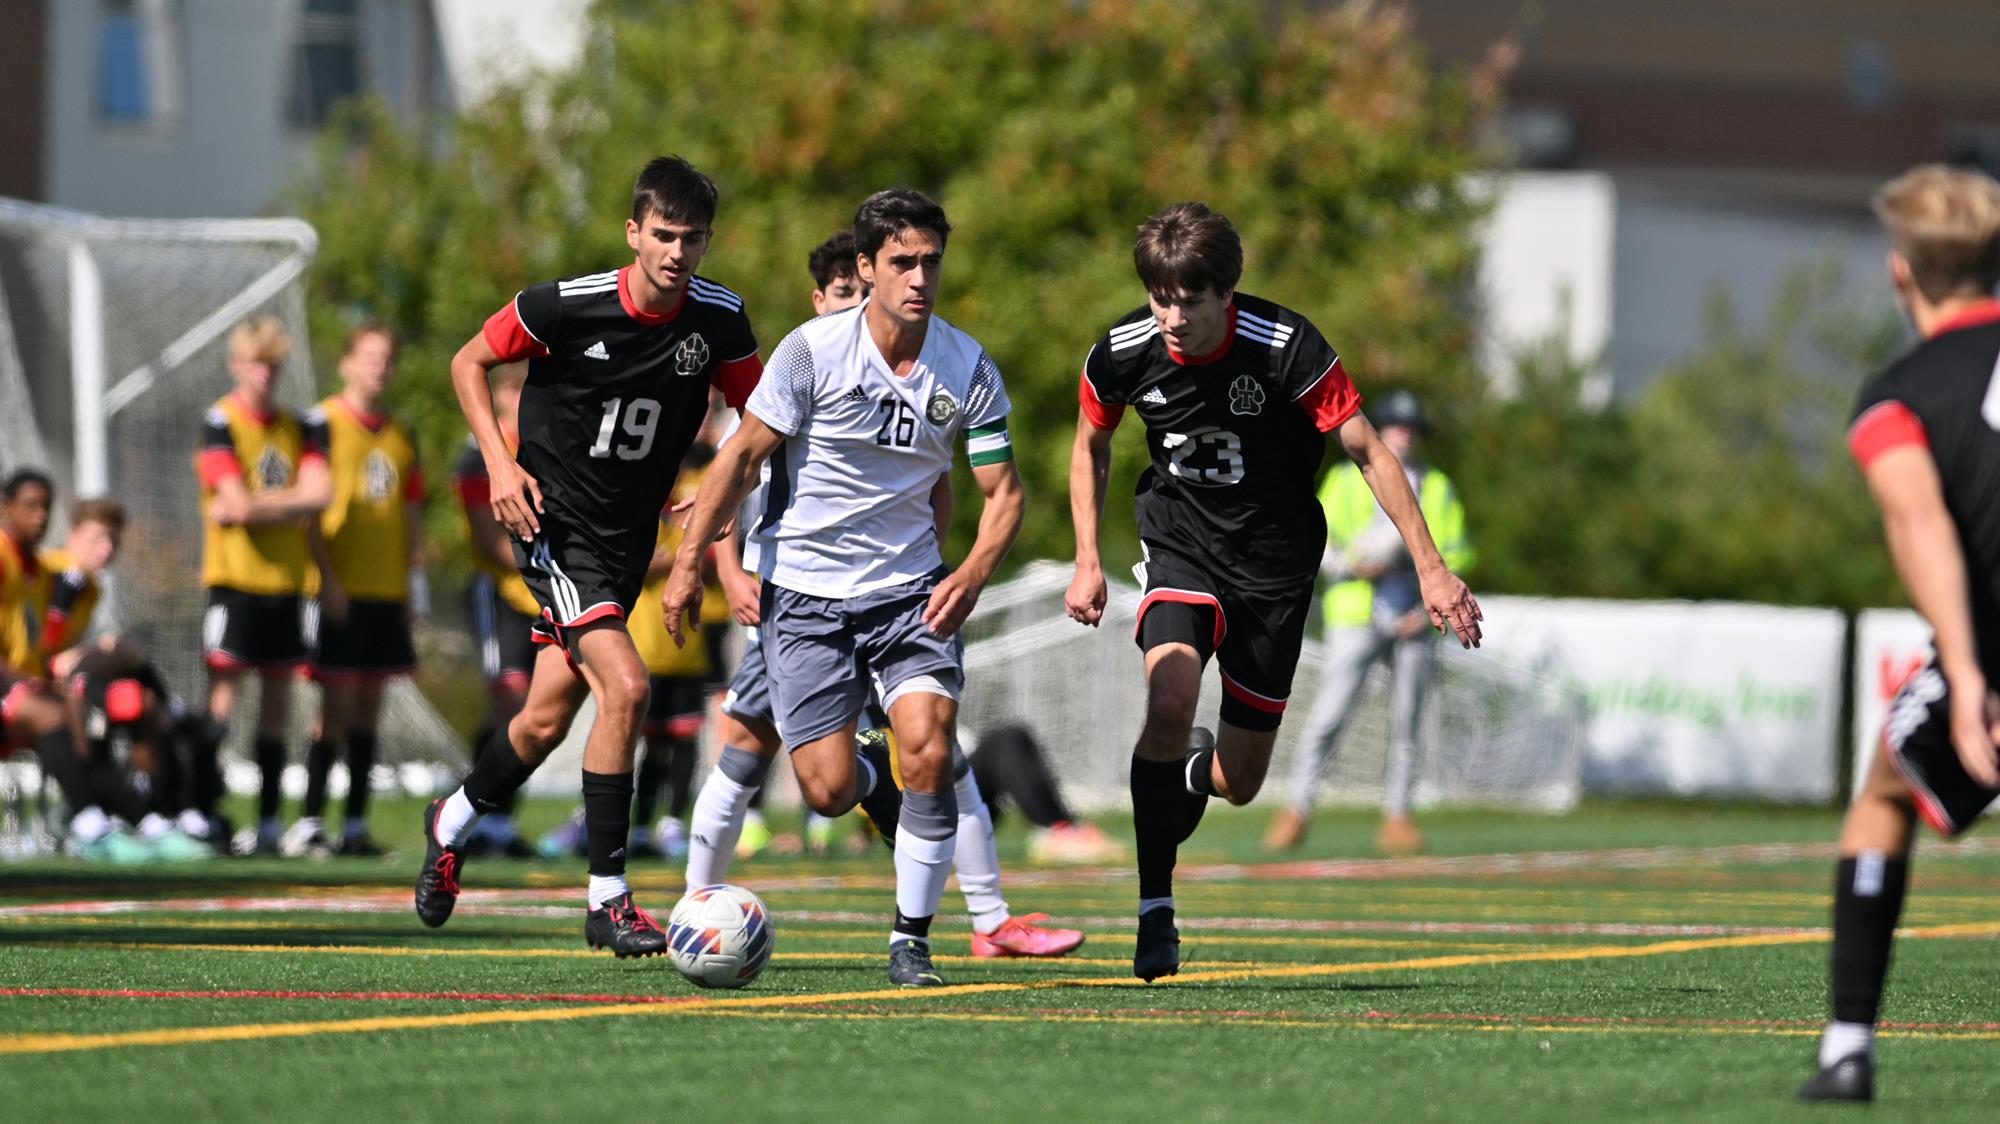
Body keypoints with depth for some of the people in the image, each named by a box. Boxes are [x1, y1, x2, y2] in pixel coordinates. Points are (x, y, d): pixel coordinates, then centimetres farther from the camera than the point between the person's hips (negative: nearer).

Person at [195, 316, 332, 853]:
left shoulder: (296, 428, 12)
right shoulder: (220, 423, -5)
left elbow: (319, 494, -3)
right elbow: (237, 504, -16)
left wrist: (255, 506, -10)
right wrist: (292, 501, -3)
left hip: (284, 583, 5)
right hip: (234, 578, -5)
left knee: (277, 696, 6)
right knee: (222, 693, -8)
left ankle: (268, 821, 11)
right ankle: (204, 816, -6)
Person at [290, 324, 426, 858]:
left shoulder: (400, 435, 15)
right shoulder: (323, 423, -4)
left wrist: (413, 581, 11)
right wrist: (327, 580, -15)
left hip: (387, 591, 6)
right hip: (340, 590, -6)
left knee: (369, 705, 7)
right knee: (337, 703, -9)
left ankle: (356, 825, 10)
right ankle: (309, 824, -5)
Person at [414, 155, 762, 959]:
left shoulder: (718, 320, -5)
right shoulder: (568, 306, -16)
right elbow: (470, 362, -2)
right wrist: (500, 462, -13)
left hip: (629, 536, 5)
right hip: (555, 523, -5)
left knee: (547, 720, 12)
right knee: (624, 686, -22)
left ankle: (452, 824, 42)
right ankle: (607, 900, -15)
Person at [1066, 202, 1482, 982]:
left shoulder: (1284, 348, -23)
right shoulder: (1123, 354, -13)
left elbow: (1368, 452, -16)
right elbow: (1091, 446, 8)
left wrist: (1429, 567, -19)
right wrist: (1087, 560, 1)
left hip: (1275, 559, -1)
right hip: (1180, 543, 1)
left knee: (1240, 783, 5)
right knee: (1169, 702, -28)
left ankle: (1192, 770, 45)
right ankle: (1155, 911, -18)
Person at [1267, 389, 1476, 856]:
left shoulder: (1438, 488, 14)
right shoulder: (1347, 480, 9)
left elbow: (1456, 554, 12)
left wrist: (1432, 607, -2)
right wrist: (1353, 565, -17)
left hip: (1414, 624, 2)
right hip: (1357, 619, -2)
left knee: (1406, 725, 0)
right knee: (1329, 716, -10)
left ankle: (1396, 818, 6)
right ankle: (1298, 810, -5)